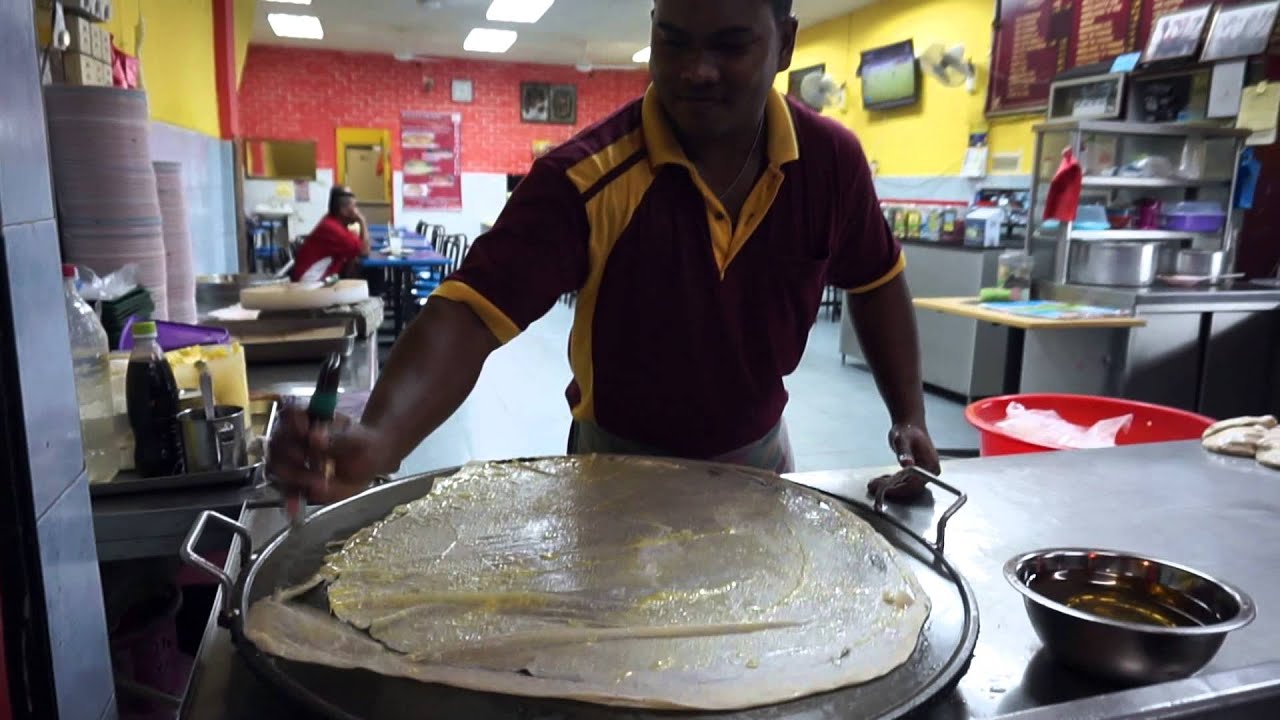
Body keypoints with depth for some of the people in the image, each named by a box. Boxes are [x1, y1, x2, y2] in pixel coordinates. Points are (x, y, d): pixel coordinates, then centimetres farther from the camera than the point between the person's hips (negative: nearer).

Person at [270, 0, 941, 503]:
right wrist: (380, 439, -52)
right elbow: (471, 311, -35)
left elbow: (876, 282, 2)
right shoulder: (583, 178, -27)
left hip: (759, 457, 4)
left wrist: (909, 417, -3)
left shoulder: (832, 160, -15)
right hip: (621, 462, -3)